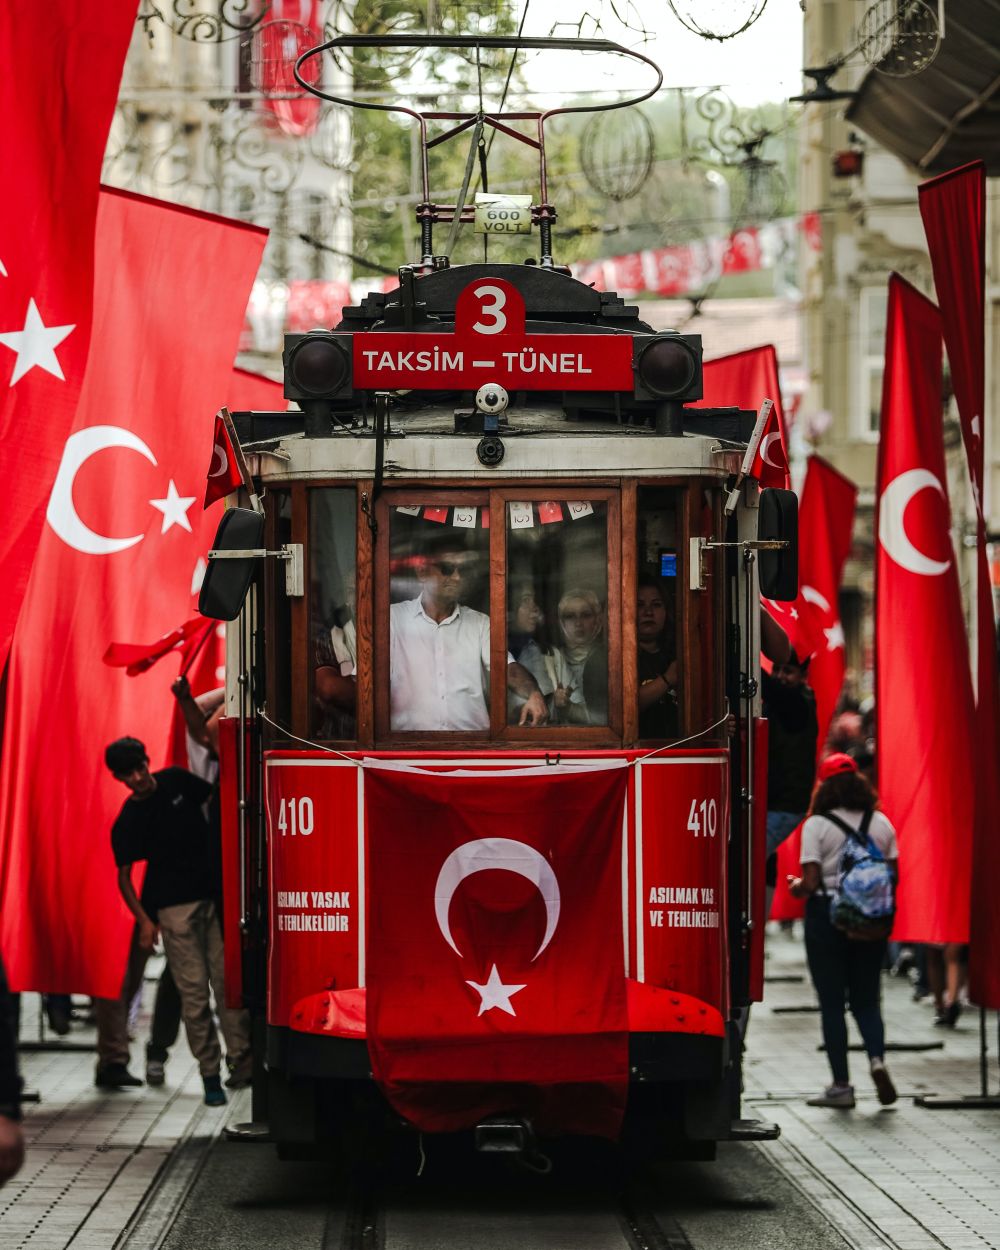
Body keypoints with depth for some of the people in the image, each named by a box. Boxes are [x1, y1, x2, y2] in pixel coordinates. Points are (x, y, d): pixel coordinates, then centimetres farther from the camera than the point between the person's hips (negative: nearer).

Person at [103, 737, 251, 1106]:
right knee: (194, 991, -6)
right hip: (175, 907, -3)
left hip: (215, 896, 3)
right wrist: (144, 920, -9)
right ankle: (210, 1075, -1)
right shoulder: (127, 822, -1)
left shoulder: (177, 781, 6)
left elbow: (219, 798, 21)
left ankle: (241, 1061, -1)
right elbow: (124, 877, -1)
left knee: (228, 981, -3)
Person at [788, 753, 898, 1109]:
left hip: (826, 917, -3)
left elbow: (810, 883, -13)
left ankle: (841, 1085, 5)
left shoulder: (817, 825, -8)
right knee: (866, 999, 13)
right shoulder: (881, 823, 3)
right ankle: (877, 1059, -13)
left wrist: (795, 886, 9)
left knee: (832, 1003, 4)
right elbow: (893, 876, 5)